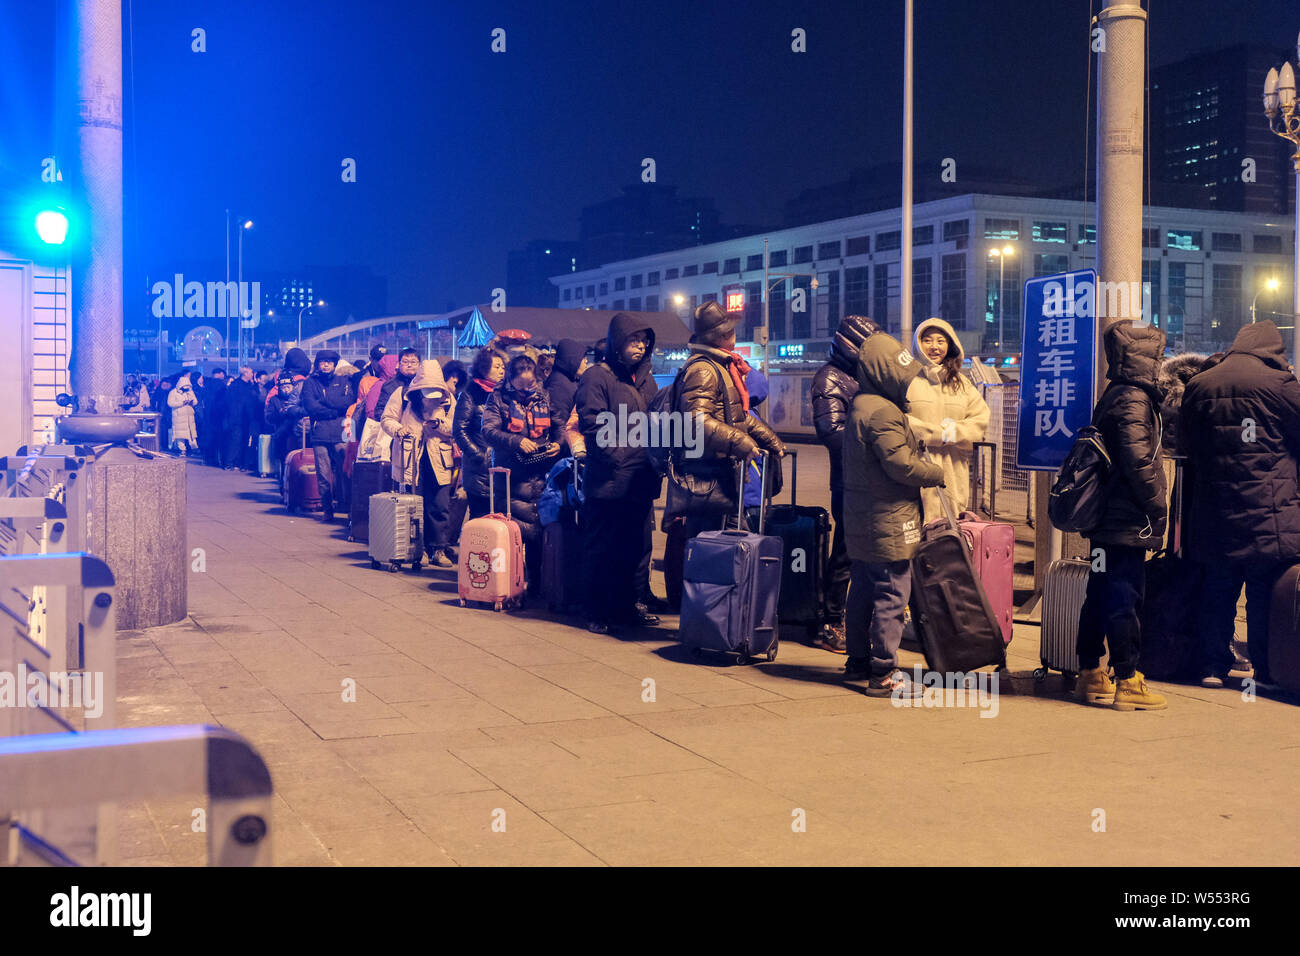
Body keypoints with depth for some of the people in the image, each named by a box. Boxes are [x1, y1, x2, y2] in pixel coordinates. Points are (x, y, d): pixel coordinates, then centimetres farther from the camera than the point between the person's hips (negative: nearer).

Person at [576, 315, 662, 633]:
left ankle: (626, 606, 24)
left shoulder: (645, 380, 16)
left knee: (632, 547, 14)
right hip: (608, 480, -7)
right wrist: (618, 457, -19)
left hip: (640, 481, 7)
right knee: (601, 548, 0)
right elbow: (593, 426, -14)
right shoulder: (597, 377, -6)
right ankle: (598, 613, 7)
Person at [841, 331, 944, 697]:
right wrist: (937, 473, -7)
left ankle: (858, 660, 27)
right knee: (892, 595, -6)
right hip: (888, 521, -11)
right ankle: (883, 674, -4)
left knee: (863, 591, 17)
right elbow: (901, 464, -22)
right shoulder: (883, 412, -19)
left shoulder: (861, 406, 14)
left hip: (861, 522, 11)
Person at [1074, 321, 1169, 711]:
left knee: (1100, 596, 13)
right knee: (1124, 599, -5)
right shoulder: (1134, 400, -15)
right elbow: (1139, 462, -22)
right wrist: (1158, 508, -12)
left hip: (1105, 517, 10)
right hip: (1129, 522, -10)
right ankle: (1126, 683, -1)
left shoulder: (1112, 396, 15)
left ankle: (1090, 674, 19)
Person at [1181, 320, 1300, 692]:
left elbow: (1186, 449, 14)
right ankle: (1265, 670, 6)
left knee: (1218, 590, 12)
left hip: (1212, 512, 4)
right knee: (1264, 593, 3)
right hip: (1267, 513, -4)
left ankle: (1213, 667, 14)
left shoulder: (1197, 385, 8)